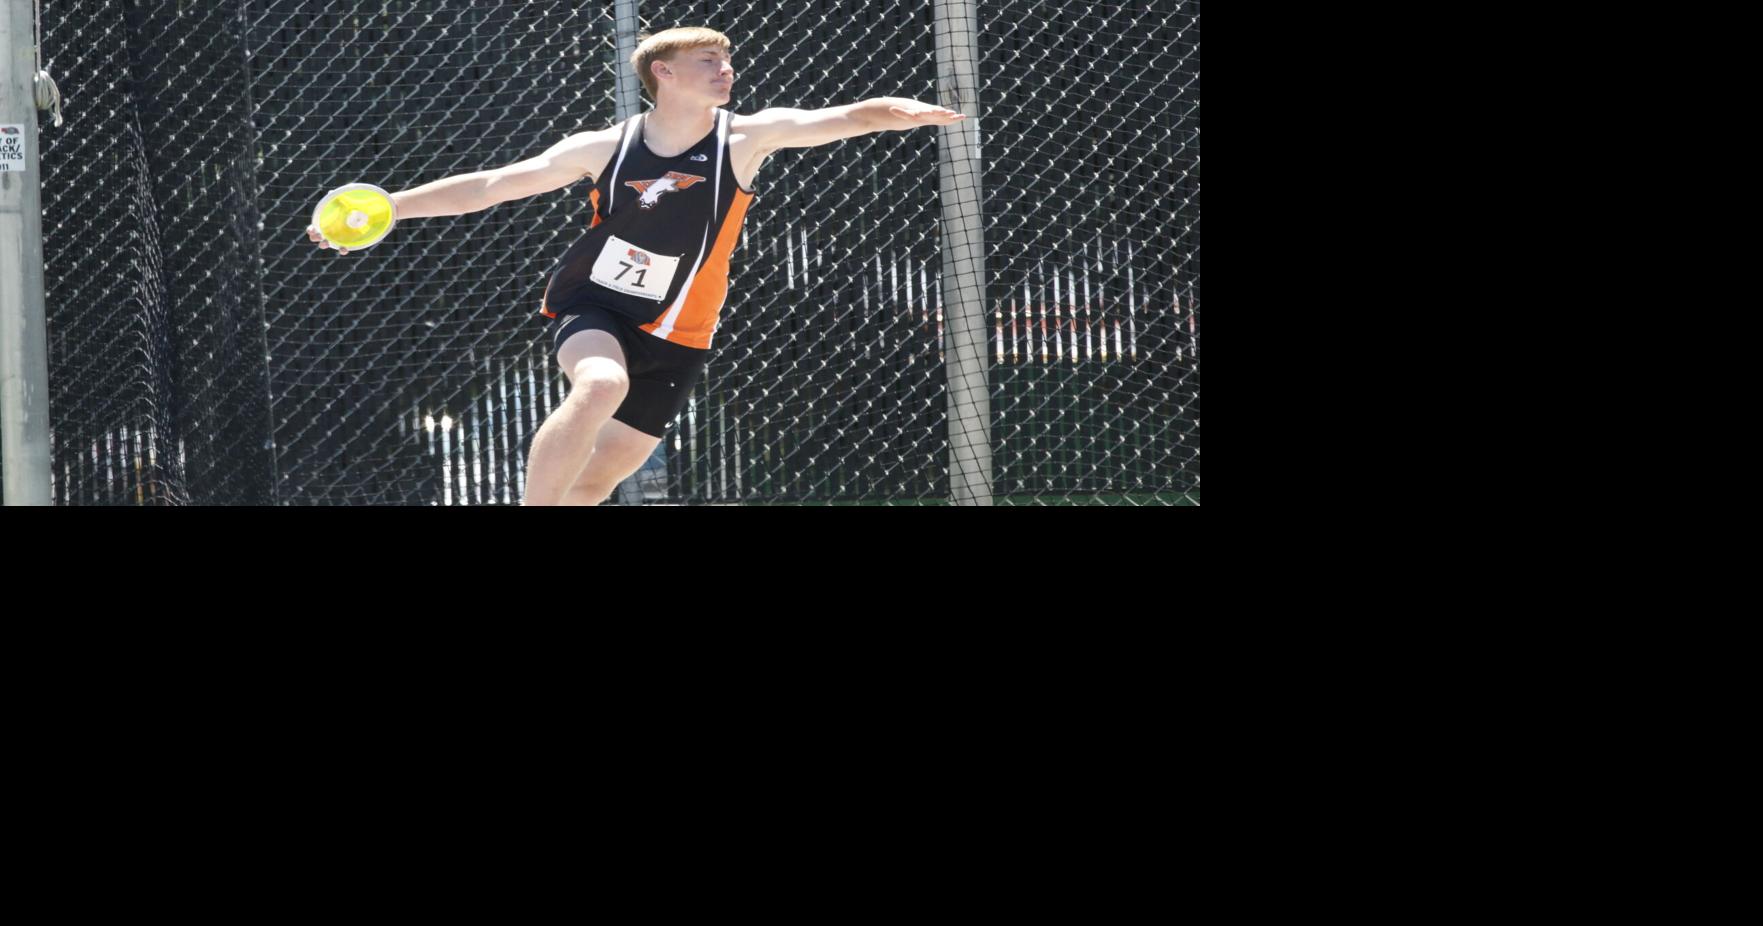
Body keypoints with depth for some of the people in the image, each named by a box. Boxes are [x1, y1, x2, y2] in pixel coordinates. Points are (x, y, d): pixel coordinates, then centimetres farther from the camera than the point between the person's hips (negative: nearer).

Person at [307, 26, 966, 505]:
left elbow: (850, 118, -22)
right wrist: (384, 206, -8)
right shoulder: (605, 149, -9)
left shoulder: (745, 138, -10)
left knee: (597, 481, 2)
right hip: (591, 309, -2)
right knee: (603, 384, -36)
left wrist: (899, 111, -45)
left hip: (674, 339, 2)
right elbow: (487, 186, -4)